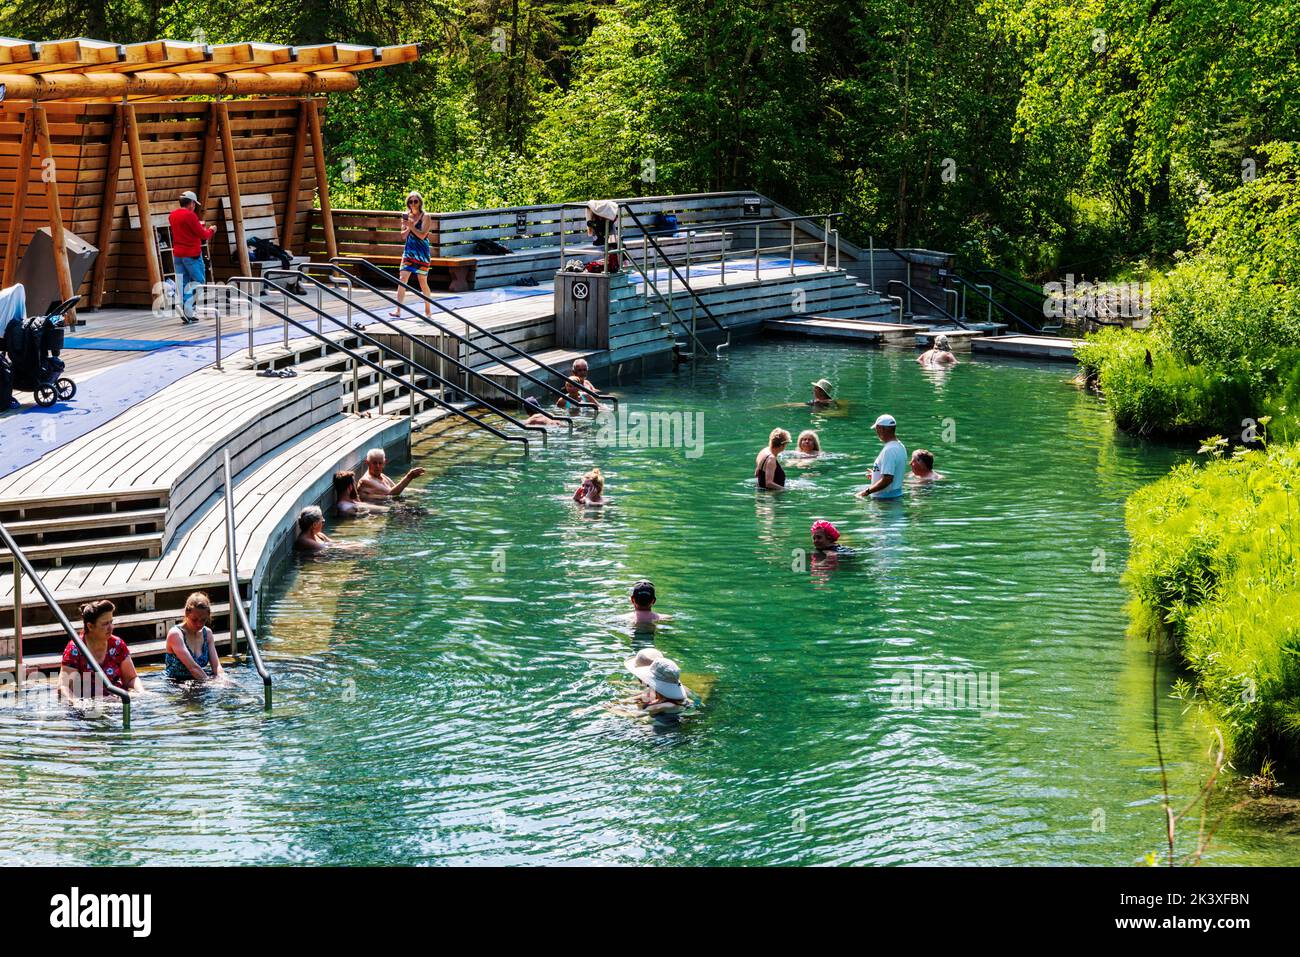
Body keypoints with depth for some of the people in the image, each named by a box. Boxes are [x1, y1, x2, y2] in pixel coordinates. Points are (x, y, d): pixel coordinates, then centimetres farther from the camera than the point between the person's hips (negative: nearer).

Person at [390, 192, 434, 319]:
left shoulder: (426, 217, -5)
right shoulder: (407, 216, 10)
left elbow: (422, 235, -14)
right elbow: (403, 236, 10)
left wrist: (411, 225, -20)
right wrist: (407, 227, -9)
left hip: (422, 252, -4)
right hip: (409, 251, 4)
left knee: (423, 281, 1)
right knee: (402, 279, -8)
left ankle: (428, 310, 16)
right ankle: (398, 310, -12)